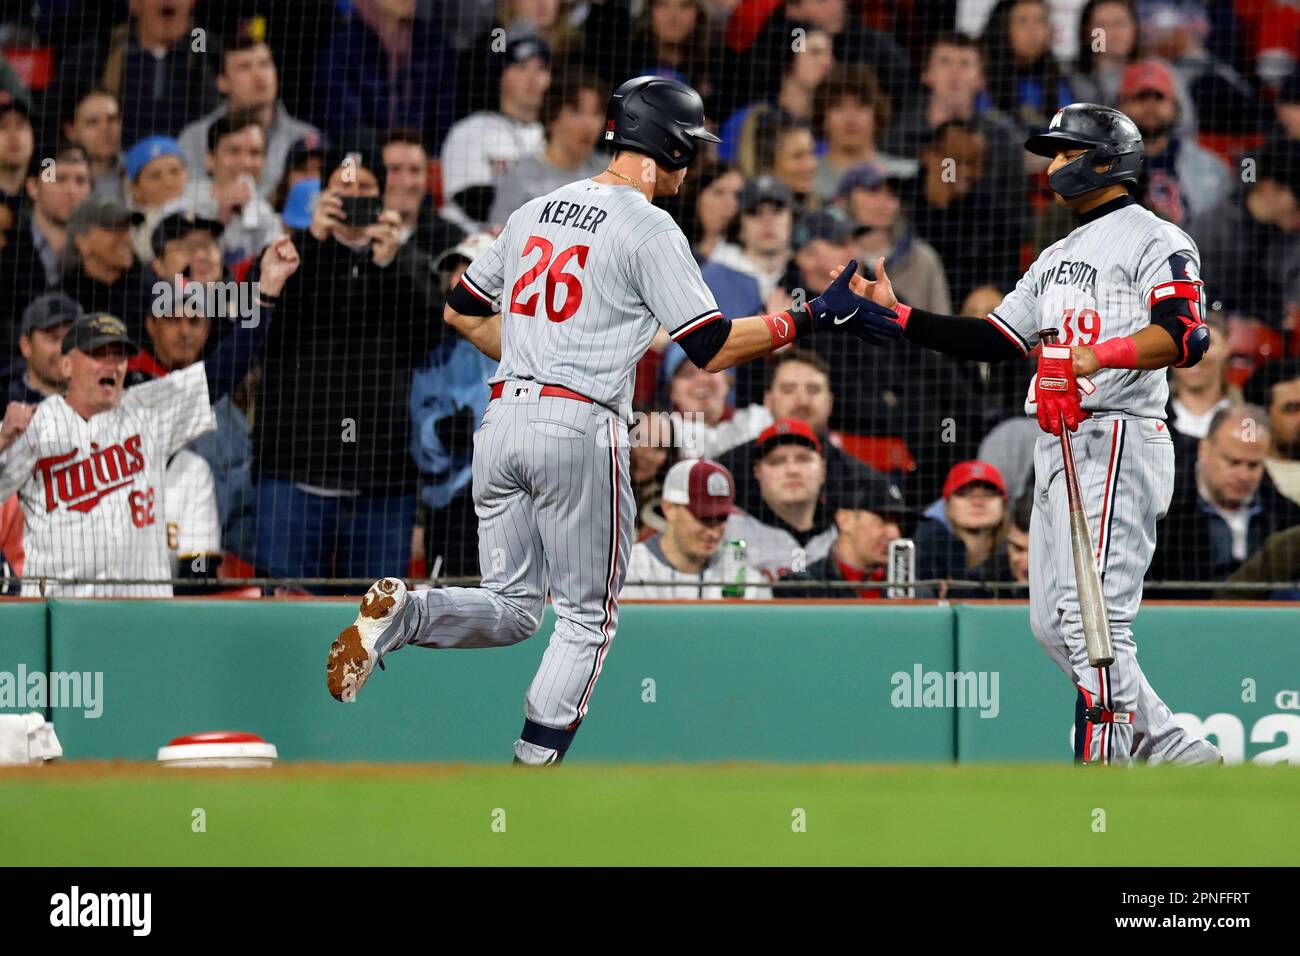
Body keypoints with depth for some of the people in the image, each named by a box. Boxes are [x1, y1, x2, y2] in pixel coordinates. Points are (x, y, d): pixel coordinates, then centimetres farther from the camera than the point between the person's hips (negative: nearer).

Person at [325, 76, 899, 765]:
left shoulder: (536, 211, 15)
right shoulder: (648, 229, -5)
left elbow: (461, 311, 22)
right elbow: (714, 347, -8)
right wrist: (815, 319, -2)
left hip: (501, 419, 6)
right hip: (578, 426, -6)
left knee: (511, 610, 13)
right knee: (588, 617, 7)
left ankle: (401, 612, -15)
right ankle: (533, 774, 1)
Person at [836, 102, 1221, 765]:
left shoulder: (1153, 239, -3)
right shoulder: (1058, 257, 25)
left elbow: (1186, 335, -19)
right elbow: (993, 340, 23)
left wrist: (1104, 354, -34)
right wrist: (897, 314, 15)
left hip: (1118, 442, -10)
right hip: (1057, 449, 10)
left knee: (1091, 613, -17)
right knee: (1053, 625, 7)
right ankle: (1175, 751, 11)